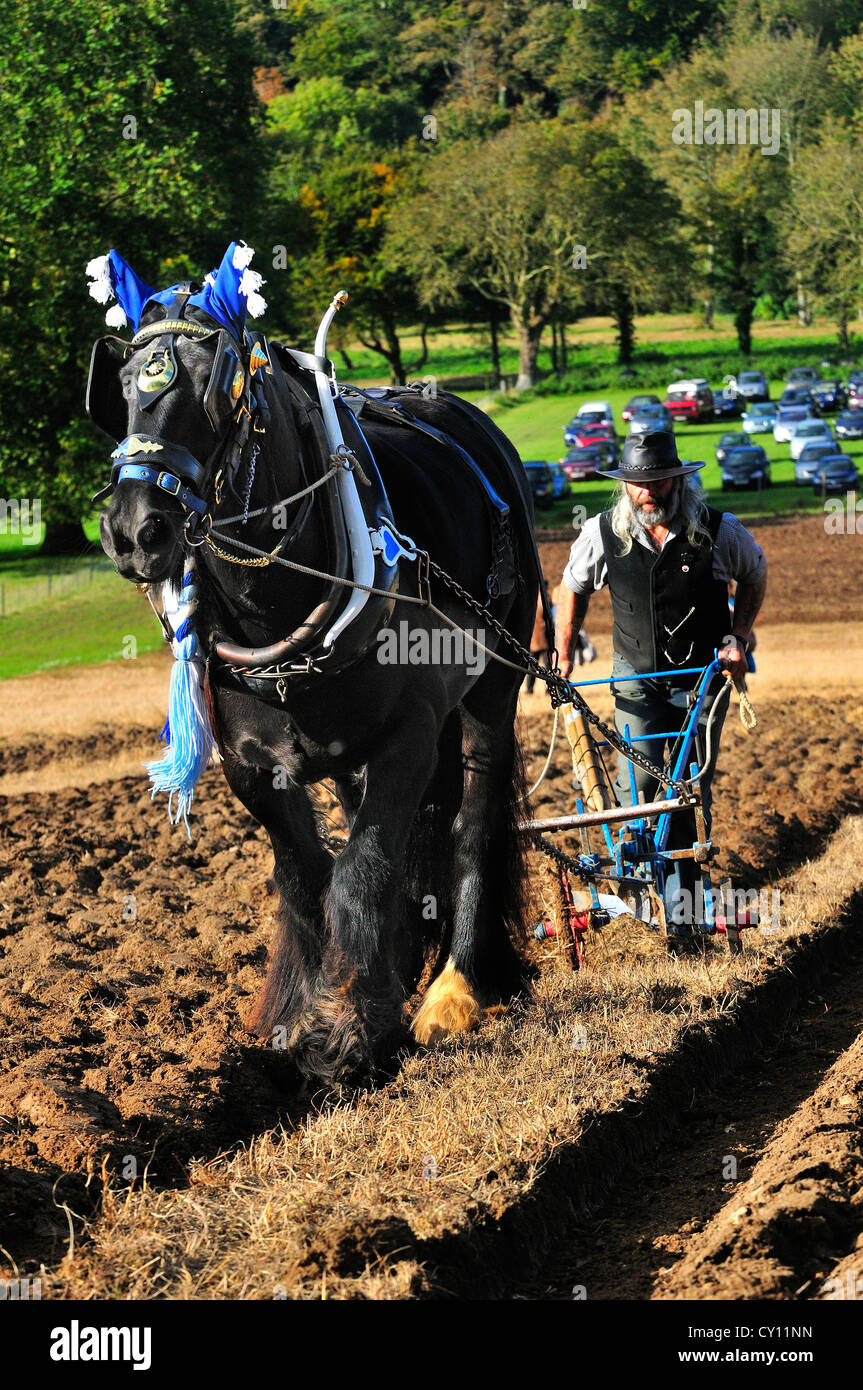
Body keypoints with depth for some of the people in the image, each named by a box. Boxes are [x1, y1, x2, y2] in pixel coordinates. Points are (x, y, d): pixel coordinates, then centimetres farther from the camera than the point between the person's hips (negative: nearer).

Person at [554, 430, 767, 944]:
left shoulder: (719, 531, -13)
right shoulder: (602, 534, -10)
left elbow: (755, 575, 8)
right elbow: (574, 589, 9)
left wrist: (737, 639, -3)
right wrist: (564, 660, 9)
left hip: (705, 677, -1)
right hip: (638, 678, 1)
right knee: (636, 786, -14)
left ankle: (682, 910, 10)